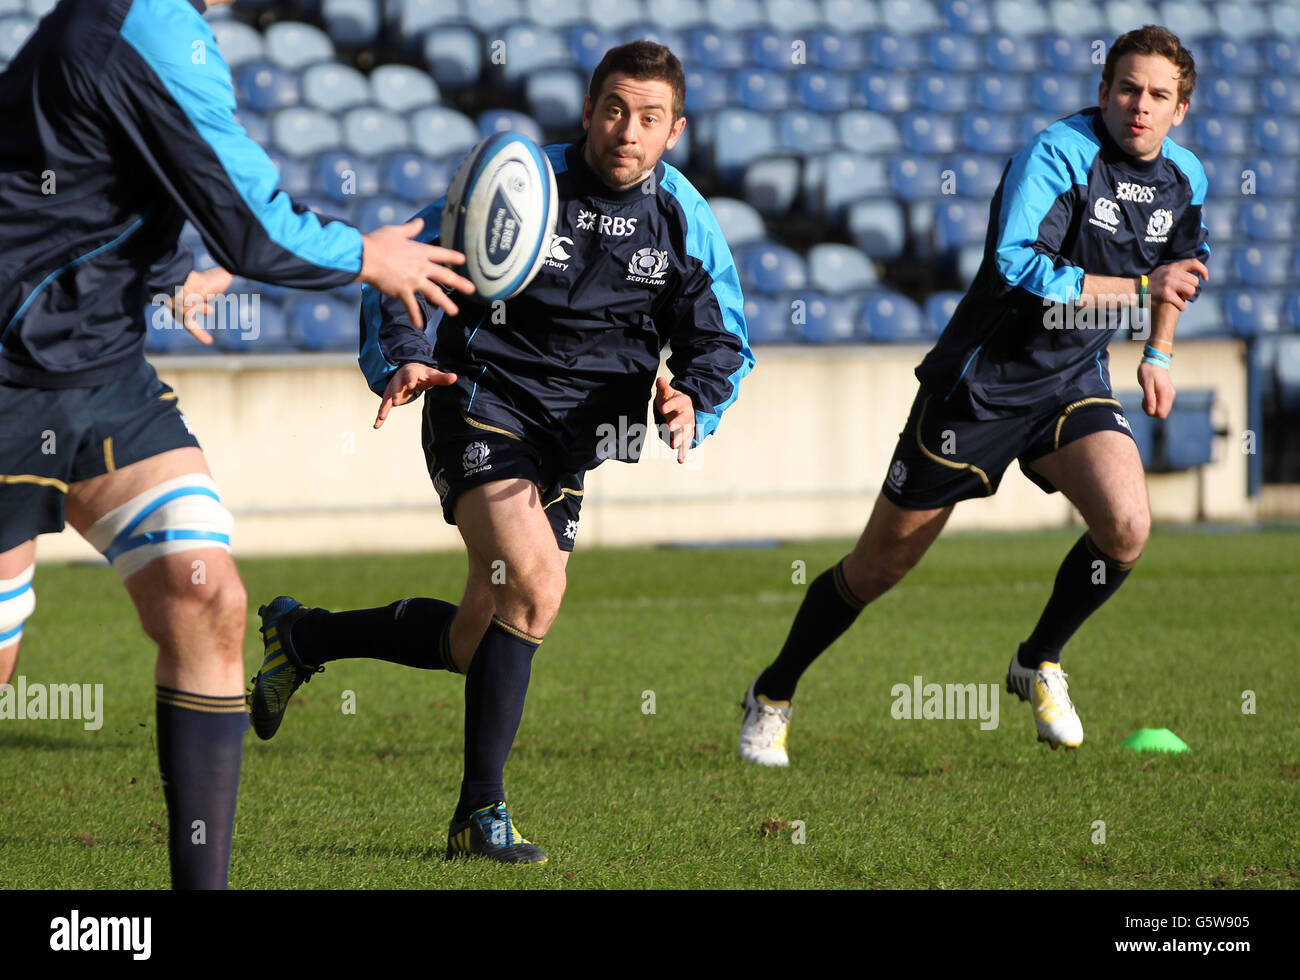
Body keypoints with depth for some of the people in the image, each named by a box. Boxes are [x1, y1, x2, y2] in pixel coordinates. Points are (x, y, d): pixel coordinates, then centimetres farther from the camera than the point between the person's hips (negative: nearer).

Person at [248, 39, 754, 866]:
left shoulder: (684, 219, 1)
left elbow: (721, 341, 6)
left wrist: (693, 400, -17)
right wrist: (402, 363, -23)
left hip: (571, 440, 5)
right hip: (484, 407, -5)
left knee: (477, 642, 5)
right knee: (534, 583, -28)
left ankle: (303, 635, 31)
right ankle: (481, 813, -18)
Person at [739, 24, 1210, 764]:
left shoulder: (1185, 179, 2)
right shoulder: (1057, 154, -21)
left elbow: (1182, 264, 25)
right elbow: (1018, 268, -33)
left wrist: (1159, 352, 18)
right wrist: (1137, 289, -30)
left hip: (1074, 383, 5)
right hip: (981, 381, -5)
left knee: (1127, 527, -22)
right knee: (882, 564, 4)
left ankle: (1039, 664, 5)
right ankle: (773, 696, 26)